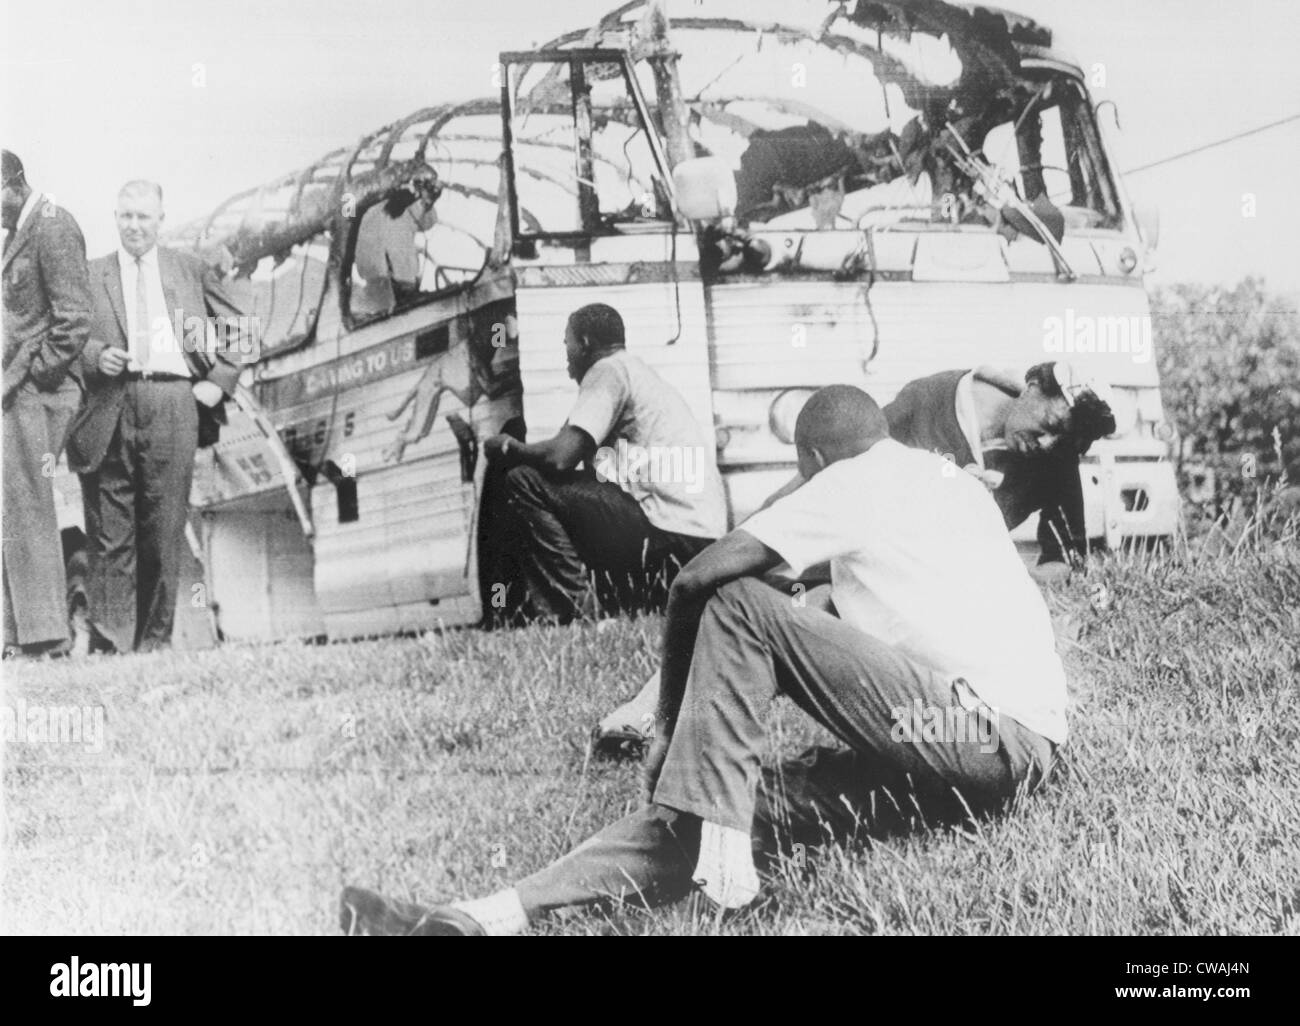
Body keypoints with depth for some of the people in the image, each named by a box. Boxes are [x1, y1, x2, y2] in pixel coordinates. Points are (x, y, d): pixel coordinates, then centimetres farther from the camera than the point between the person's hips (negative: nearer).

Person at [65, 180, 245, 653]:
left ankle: (154, 642, 4)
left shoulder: (191, 270, 18)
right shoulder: (91, 275, 15)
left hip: (174, 404, 1)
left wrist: (219, 381, 8)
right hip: (109, 407, 0)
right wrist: (97, 356, -11)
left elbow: (238, 328, 20)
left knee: (165, 530, -2)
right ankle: (109, 643, -4)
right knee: (109, 534, -5)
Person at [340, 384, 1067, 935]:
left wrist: (672, 728, 6)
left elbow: (698, 580, -3)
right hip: (1023, 748, 8)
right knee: (749, 798, -3)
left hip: (978, 735, -8)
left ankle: (719, 843, -16)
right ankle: (493, 917, -16)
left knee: (736, 607, -9)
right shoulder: (956, 483, 26)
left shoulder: (853, 480, 2)